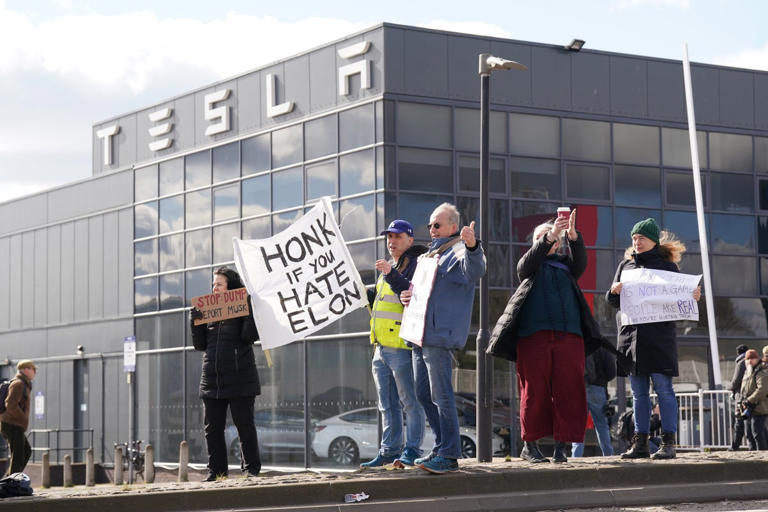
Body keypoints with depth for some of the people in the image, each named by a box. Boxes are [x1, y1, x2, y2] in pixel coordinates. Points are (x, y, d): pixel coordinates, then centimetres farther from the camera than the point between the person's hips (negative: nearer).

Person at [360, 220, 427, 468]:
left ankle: (412, 450, 0)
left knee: (410, 401, -4)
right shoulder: (389, 267, 22)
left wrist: (391, 275, -27)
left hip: (402, 346, -9)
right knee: (388, 404, 11)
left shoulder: (416, 264, -5)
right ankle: (389, 450, 16)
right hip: (382, 346, 9)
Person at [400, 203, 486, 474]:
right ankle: (441, 448, 21)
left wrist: (472, 246, -46)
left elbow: (475, 270, -26)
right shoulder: (430, 255, 24)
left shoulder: (460, 251, -4)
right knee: (424, 394, 12)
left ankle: (449, 455, -7)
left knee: (441, 395, -10)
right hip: (420, 335, 10)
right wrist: (407, 296, 13)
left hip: (439, 335, -10)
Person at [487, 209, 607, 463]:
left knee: (568, 391, -5)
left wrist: (573, 236, -19)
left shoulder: (566, 264, 21)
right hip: (534, 335, -2)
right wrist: (548, 237, -20)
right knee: (534, 390, -4)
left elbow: (580, 262, 0)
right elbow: (527, 264, -6)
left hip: (568, 335, 2)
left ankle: (561, 446, -2)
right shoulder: (531, 264, 17)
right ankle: (529, 445, 4)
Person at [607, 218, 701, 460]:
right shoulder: (626, 265, 16)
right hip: (631, 335, 4)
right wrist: (614, 291, -5)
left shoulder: (667, 266, 6)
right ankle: (640, 443, 9)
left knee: (663, 387, -6)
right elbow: (614, 302, 16)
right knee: (638, 392, 6)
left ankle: (668, 443, -5)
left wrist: (693, 297, -17)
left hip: (659, 335, -4)